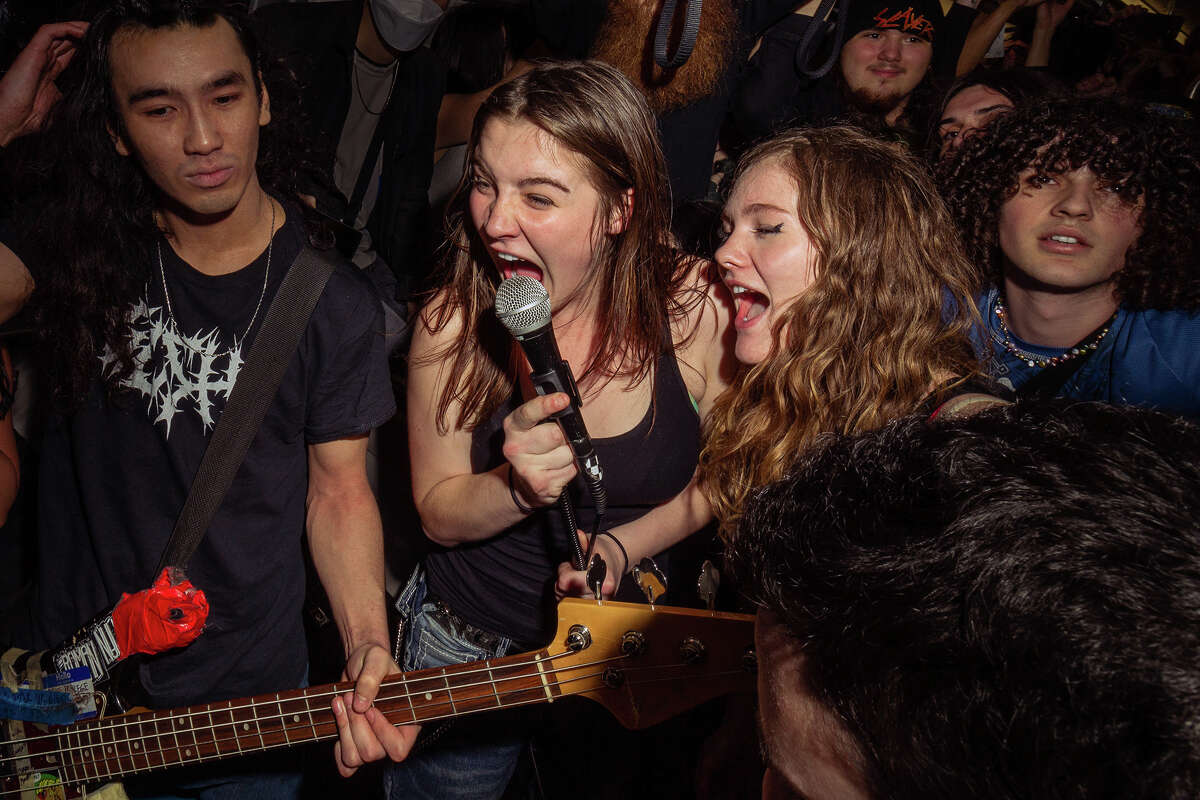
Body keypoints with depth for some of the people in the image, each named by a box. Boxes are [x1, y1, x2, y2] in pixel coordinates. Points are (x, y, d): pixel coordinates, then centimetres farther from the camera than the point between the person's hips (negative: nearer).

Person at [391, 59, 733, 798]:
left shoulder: (697, 309, -21)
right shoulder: (455, 325, -21)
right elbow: (438, 513, -11)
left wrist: (622, 546, -19)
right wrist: (518, 487, -31)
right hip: (469, 649, 0)